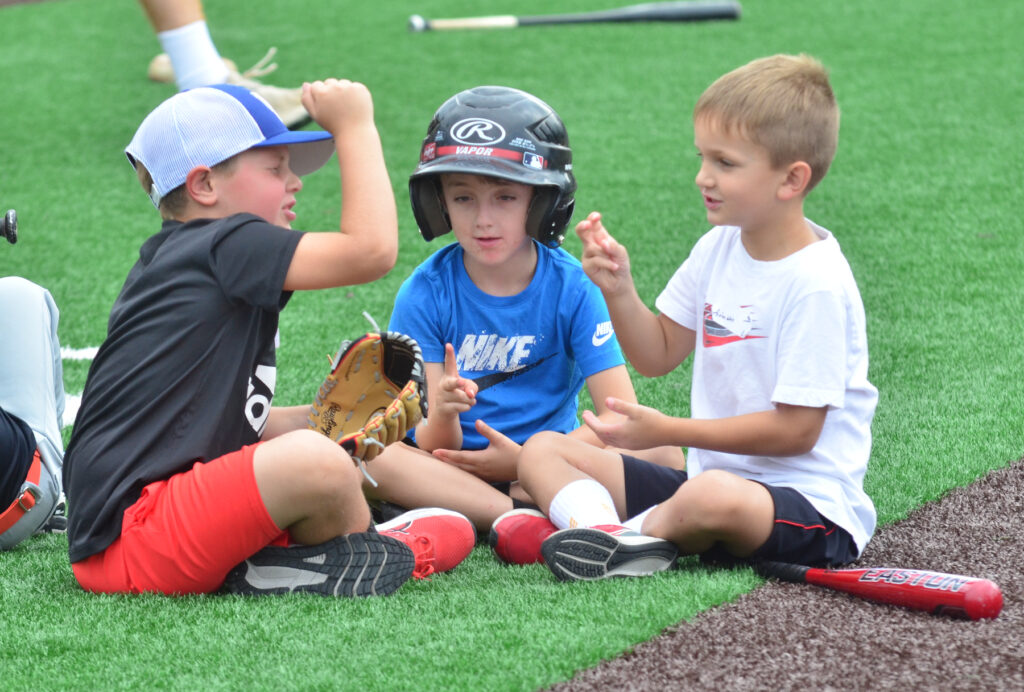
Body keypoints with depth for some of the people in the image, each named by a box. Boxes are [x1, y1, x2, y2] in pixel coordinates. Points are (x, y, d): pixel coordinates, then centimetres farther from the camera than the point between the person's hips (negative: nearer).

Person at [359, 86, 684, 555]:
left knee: (663, 452, -25)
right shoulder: (426, 293, -5)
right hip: (455, 471, 0)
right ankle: (523, 517, -33)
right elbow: (434, 447, -11)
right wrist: (444, 415, -35)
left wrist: (524, 462, -20)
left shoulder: (572, 287, -5)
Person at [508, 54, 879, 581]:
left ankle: (637, 532, -12)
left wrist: (667, 430, -15)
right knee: (542, 450, 1)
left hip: (809, 503, -9)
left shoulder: (817, 284, -18)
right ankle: (602, 530, -30)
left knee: (716, 497, -43)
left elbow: (795, 430, -18)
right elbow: (657, 356, 16)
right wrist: (619, 290, -4)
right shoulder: (717, 248, 8)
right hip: (708, 474, 9)